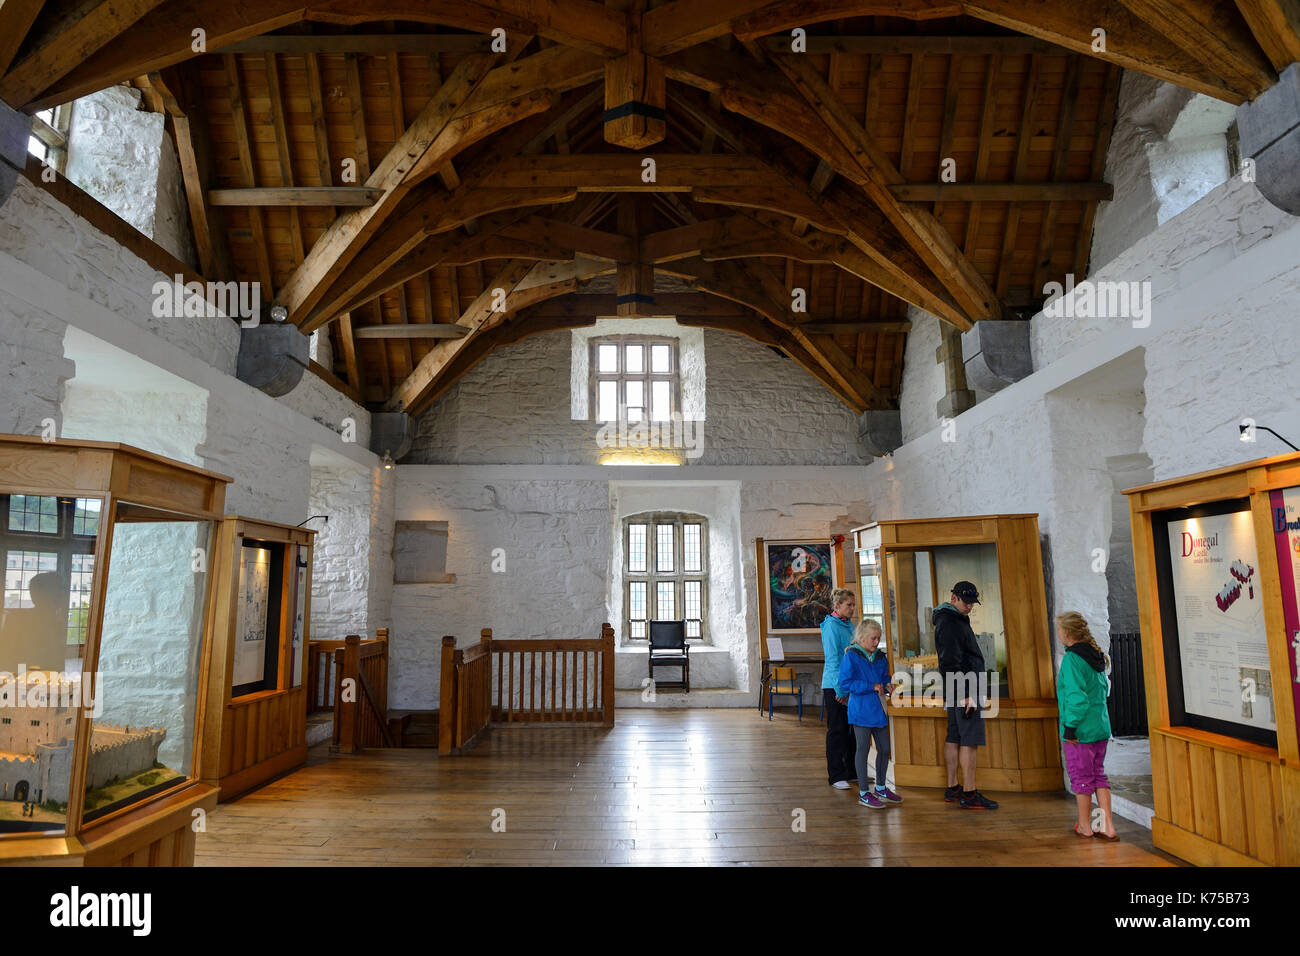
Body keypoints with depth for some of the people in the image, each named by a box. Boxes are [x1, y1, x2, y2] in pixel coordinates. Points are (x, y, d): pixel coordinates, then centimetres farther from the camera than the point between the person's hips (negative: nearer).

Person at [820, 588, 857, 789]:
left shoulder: (848, 625, 12)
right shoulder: (831, 626, -14)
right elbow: (833, 660, -17)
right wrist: (840, 690, -19)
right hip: (834, 687, -8)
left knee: (852, 729, 14)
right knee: (837, 730, 0)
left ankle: (853, 771, 25)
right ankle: (836, 776, 8)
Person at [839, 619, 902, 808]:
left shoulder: (880, 657, 10)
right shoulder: (850, 656, -11)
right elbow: (846, 683, -16)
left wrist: (887, 685, 0)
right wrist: (872, 686, -18)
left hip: (878, 710, 7)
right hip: (861, 710, -7)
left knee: (884, 749, 12)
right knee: (863, 749, 1)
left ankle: (881, 788, 30)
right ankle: (863, 793, 11)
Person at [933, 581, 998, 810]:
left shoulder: (954, 618, 17)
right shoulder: (950, 623, -16)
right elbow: (952, 663, -23)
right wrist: (965, 695, -24)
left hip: (955, 691, 10)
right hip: (964, 690, -10)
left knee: (953, 738, 12)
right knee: (969, 741, -7)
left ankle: (952, 788, 19)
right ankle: (969, 795, -4)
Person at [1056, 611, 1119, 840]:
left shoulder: (1072, 659, -19)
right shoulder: (1095, 655, 6)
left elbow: (1076, 697, -24)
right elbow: (1104, 689, 16)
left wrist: (1070, 726, -17)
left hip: (1080, 730, -8)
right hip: (1101, 727, 8)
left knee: (1081, 776, 7)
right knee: (1098, 774, 16)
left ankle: (1085, 826, 21)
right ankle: (1108, 827, 17)